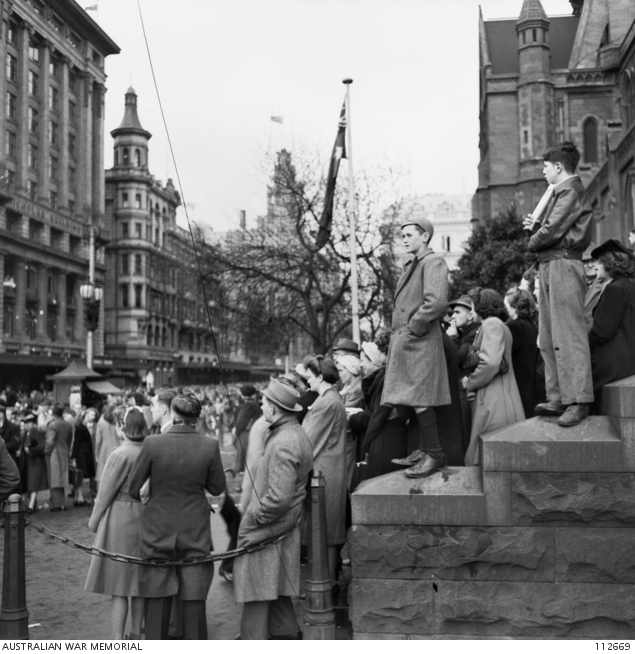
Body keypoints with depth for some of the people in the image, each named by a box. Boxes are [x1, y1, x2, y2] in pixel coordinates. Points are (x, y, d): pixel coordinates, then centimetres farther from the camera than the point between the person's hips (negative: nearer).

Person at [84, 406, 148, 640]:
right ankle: (135, 635, 26)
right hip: (143, 520, 6)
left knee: (118, 586, 2)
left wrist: (94, 520, 2)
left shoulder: (120, 454, -17)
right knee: (138, 582, 15)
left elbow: (106, 491, -11)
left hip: (119, 521, -6)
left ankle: (117, 640, 5)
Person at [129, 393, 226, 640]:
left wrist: (143, 498, 17)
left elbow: (133, 488, -4)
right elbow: (217, 487, 0)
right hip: (195, 532, 1)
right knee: (194, 599, 9)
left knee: (157, 601, 10)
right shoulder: (210, 446, -11)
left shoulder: (152, 444, -14)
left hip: (158, 531, -1)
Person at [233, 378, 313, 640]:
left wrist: (250, 520, -15)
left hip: (265, 535, -10)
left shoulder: (283, 444, -24)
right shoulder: (298, 434, 7)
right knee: (277, 594, 22)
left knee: (256, 599, 1)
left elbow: (279, 498, -28)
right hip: (284, 531, 10)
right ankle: (290, 637, 33)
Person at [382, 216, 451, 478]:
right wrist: (400, 330, 15)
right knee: (412, 399, 12)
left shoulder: (433, 262, -8)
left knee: (419, 399, -10)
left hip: (419, 342, -10)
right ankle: (424, 450, 20)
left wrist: (414, 326, -15)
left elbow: (437, 302, -22)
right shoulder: (411, 266, 20)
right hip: (404, 342, 10)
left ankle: (434, 455, -4)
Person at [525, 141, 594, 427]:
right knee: (549, 339, 10)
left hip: (563, 265, -10)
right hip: (549, 267, 10)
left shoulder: (571, 190, -9)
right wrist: (535, 228, 7)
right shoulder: (560, 192, 21)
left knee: (568, 336, -11)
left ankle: (578, 401, -10)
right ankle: (558, 398, 13)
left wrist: (533, 242, 0)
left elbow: (553, 231, -17)